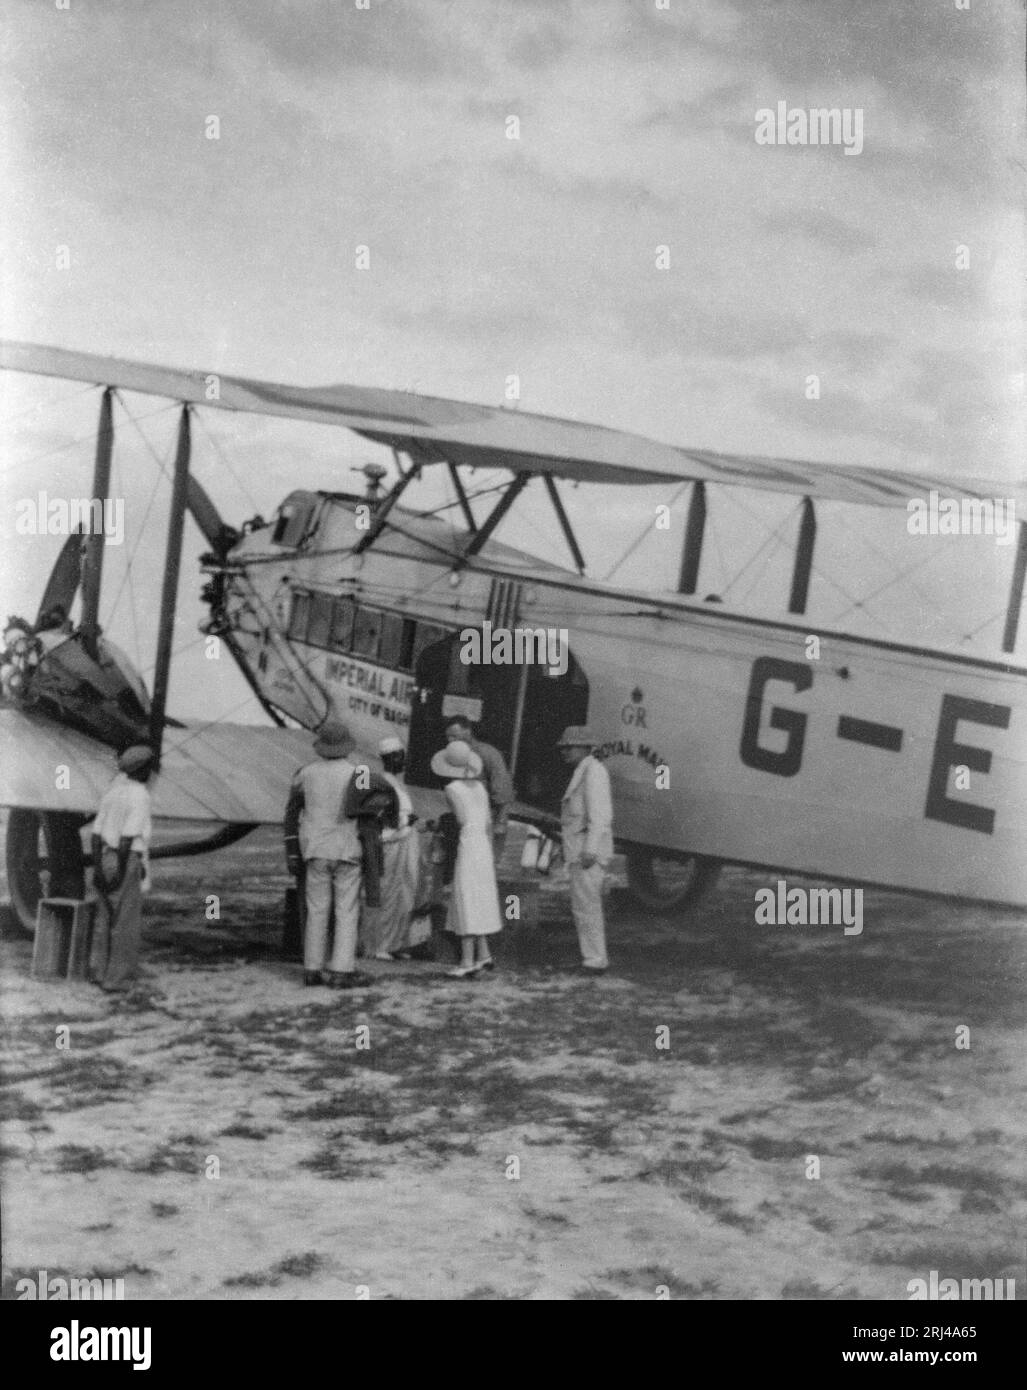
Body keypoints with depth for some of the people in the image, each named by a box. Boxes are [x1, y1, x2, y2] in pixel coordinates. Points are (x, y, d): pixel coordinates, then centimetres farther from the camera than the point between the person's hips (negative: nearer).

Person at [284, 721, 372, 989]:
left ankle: (313, 969, 11)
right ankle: (342, 971, -4)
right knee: (347, 912, 0)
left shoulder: (306, 773, 1)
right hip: (347, 851, -3)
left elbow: (291, 814, 5)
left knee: (317, 911, 9)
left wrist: (292, 854, 11)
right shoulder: (356, 774, -8)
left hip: (315, 852, 3)